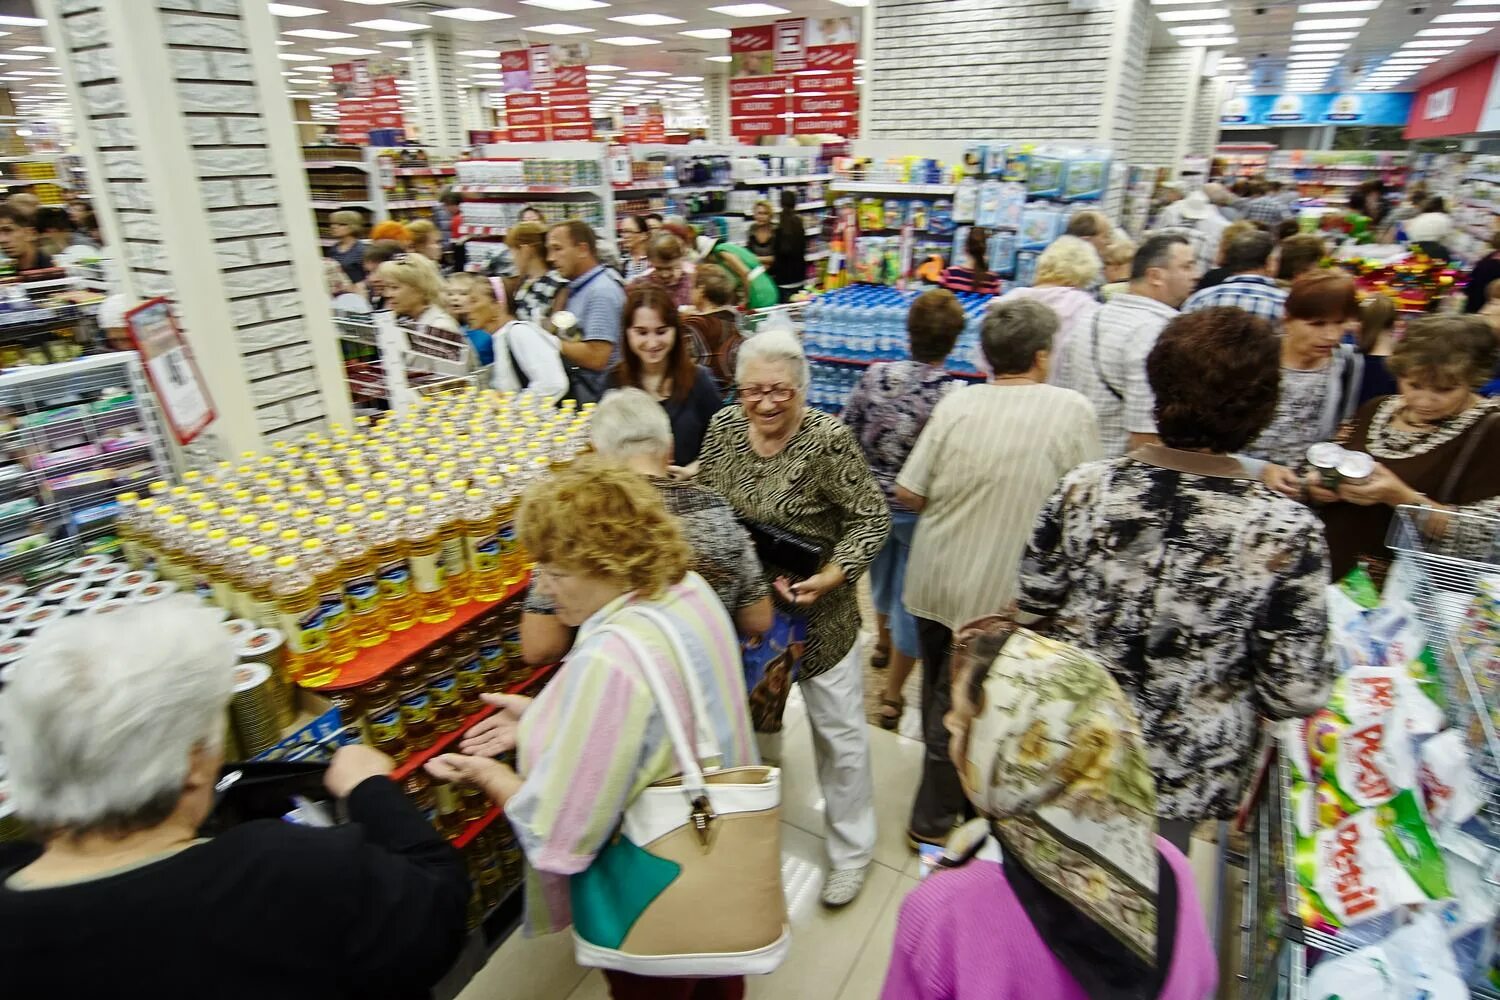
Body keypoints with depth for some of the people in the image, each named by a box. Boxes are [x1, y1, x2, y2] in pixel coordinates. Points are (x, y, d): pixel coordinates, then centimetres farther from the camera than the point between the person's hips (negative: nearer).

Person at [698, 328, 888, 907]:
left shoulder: (828, 440, -22)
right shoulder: (723, 427, -6)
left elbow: (872, 519, -16)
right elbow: (701, 500, 9)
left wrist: (830, 577, -27)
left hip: (816, 615, -5)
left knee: (839, 732, 12)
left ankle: (851, 852, 37)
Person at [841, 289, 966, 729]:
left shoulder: (875, 375, -11)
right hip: (922, 512, -4)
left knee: (883, 574, 31)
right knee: (911, 597, 12)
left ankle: (883, 643, 58)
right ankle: (892, 696, 24)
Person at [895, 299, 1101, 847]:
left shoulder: (957, 402, -8)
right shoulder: (1072, 410, -13)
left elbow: (908, 494, -8)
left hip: (933, 580, 3)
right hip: (998, 594, -3)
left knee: (939, 691, 24)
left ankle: (943, 783, 49)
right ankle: (934, 818, 30)